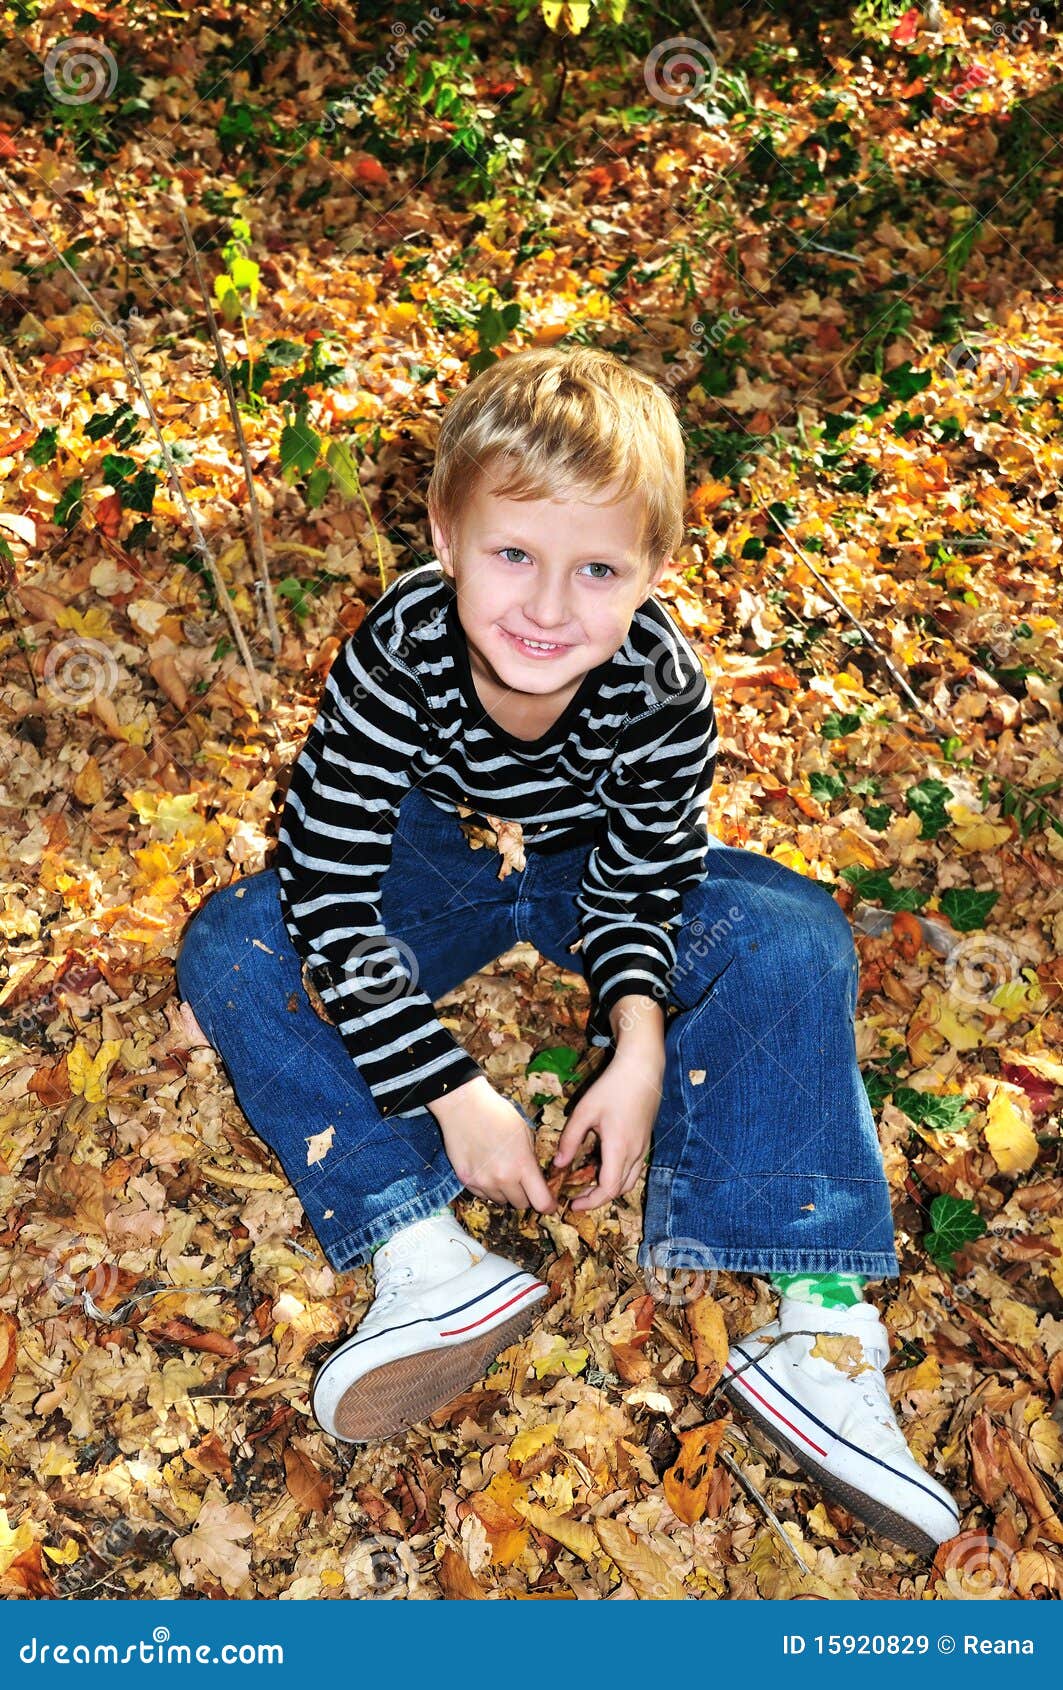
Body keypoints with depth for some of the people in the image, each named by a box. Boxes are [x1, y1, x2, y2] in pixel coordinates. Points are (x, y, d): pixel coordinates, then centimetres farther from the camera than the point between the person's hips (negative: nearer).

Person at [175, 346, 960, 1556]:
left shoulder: (664, 689, -29)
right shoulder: (395, 659, -33)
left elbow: (639, 883, -14)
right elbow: (326, 897, -30)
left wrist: (639, 1045, -32)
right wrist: (454, 1099, -33)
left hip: (593, 862, 0)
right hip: (434, 854, 0)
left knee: (796, 943, -24)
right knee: (231, 950, -23)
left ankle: (820, 1307, -23)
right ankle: (423, 1258, -29)